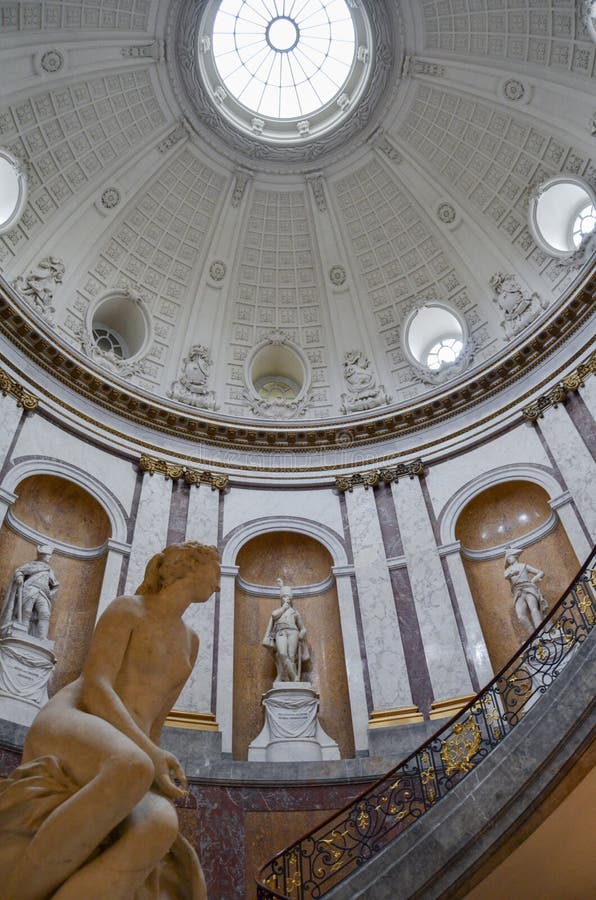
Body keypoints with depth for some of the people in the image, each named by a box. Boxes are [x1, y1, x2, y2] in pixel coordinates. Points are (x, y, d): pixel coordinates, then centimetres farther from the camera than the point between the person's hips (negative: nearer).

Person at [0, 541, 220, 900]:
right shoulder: (124, 608, 1)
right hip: (66, 730, -5)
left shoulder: (190, 641, 22)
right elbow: (94, 687, -12)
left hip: (117, 755, 5)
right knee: (134, 770, -43)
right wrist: (151, 754, -23)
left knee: (161, 827, -33)